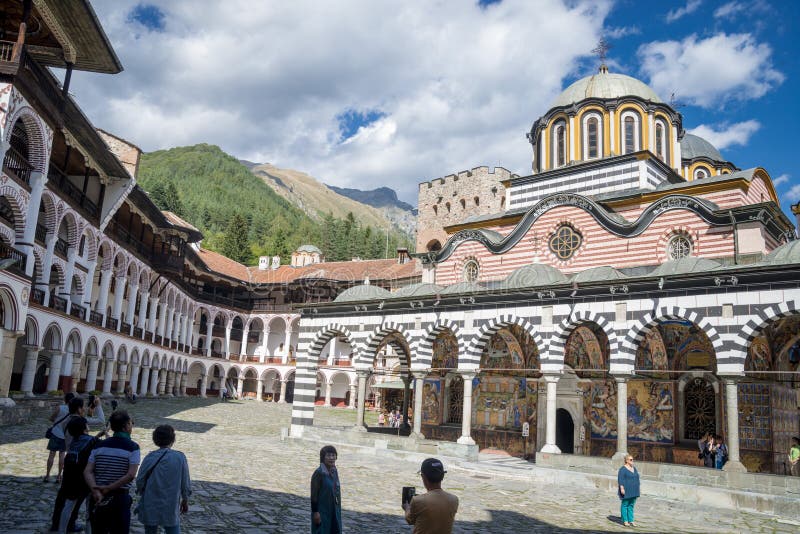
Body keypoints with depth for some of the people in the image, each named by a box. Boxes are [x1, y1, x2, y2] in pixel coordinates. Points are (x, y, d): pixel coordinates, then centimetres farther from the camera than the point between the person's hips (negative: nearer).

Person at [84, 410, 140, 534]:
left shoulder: (99, 446, 4)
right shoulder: (133, 447, -9)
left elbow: (87, 471, -5)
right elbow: (131, 475, -20)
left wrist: (96, 490, -15)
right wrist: (108, 488, -15)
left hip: (97, 498, 4)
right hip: (120, 497, -4)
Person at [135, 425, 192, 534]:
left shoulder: (149, 458, -10)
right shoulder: (180, 458, -11)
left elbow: (140, 481, -6)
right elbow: (185, 483, -4)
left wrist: (142, 494, 16)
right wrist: (185, 500, 12)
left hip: (150, 508, 2)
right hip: (171, 508, -1)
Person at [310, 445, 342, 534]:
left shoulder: (334, 471, 3)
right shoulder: (319, 473, -18)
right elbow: (314, 494, -16)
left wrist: (337, 509, 15)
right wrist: (315, 512, -17)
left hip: (334, 510, 7)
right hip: (322, 510, -7)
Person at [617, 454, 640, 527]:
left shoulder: (634, 468, 11)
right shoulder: (623, 469, -11)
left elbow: (636, 479, 16)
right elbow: (620, 479, -16)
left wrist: (637, 490, 13)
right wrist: (622, 488, -22)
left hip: (633, 490, 7)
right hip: (626, 490, -7)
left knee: (631, 505, 10)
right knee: (625, 505, 1)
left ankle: (630, 520, 14)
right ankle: (625, 521, 6)